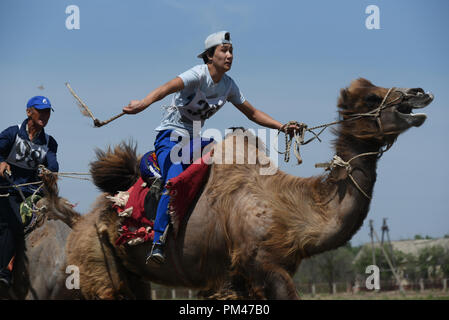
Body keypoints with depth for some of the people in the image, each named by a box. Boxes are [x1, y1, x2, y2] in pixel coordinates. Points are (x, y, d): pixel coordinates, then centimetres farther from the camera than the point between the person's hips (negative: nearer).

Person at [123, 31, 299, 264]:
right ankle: (157, 245, -31)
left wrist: (281, 127, 8)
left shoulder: (228, 85, 5)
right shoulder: (199, 74, -17)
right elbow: (169, 87, -36)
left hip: (194, 141, 7)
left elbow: (253, 113, 18)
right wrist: (144, 103, -55)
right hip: (171, 136, -7)